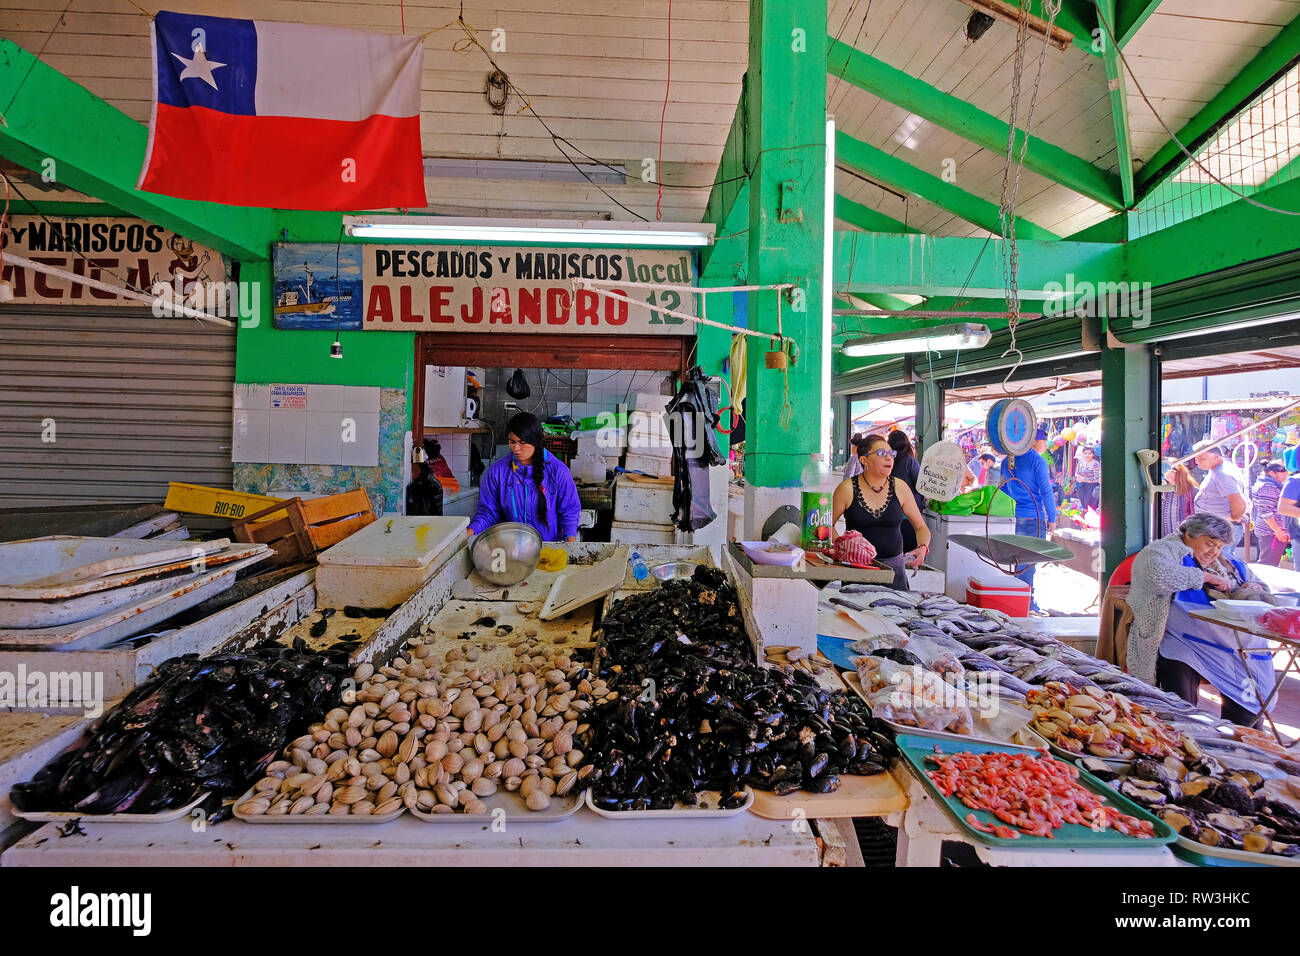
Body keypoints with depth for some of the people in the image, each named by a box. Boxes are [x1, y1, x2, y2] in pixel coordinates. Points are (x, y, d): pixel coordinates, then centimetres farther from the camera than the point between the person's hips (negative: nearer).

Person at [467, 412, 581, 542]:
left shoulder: (558, 470, 5)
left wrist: (570, 538, -7)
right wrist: (471, 531, -4)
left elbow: (569, 511, 9)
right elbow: (488, 511, 13)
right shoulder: (497, 470, 9)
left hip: (550, 546, -1)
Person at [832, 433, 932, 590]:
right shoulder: (848, 488, -6)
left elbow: (921, 527, 10)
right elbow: (828, 525, 1)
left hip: (893, 565, 2)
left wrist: (922, 548, -9)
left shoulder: (899, 487, 2)